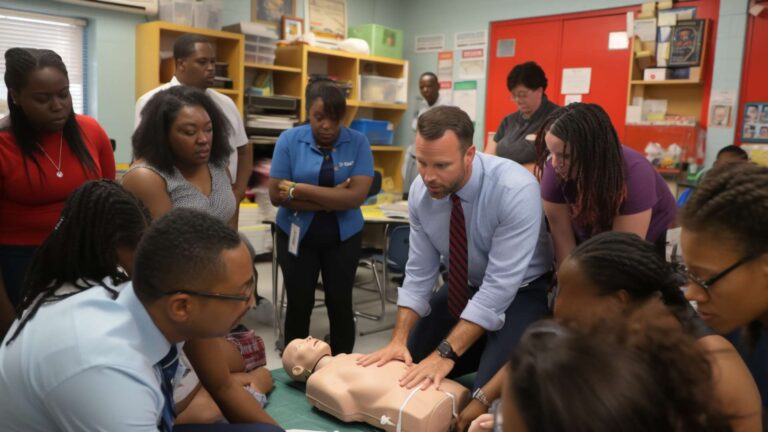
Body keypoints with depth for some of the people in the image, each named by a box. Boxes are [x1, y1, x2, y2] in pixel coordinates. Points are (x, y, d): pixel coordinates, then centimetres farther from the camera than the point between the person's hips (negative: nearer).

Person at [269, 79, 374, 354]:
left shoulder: (358, 143, -7)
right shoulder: (289, 140, -7)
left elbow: (357, 196, -19)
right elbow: (277, 195, -13)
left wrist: (299, 190, -19)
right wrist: (332, 199, -19)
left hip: (343, 237, 0)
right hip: (297, 235, 0)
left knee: (340, 303, 9)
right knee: (299, 304, 9)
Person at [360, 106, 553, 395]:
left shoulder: (516, 190, -33)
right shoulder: (421, 190, -16)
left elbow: (499, 285, -33)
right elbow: (419, 271, -8)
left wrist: (447, 353, -34)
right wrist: (399, 339, -17)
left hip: (519, 291, -5)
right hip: (464, 286, 5)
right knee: (409, 368, 7)